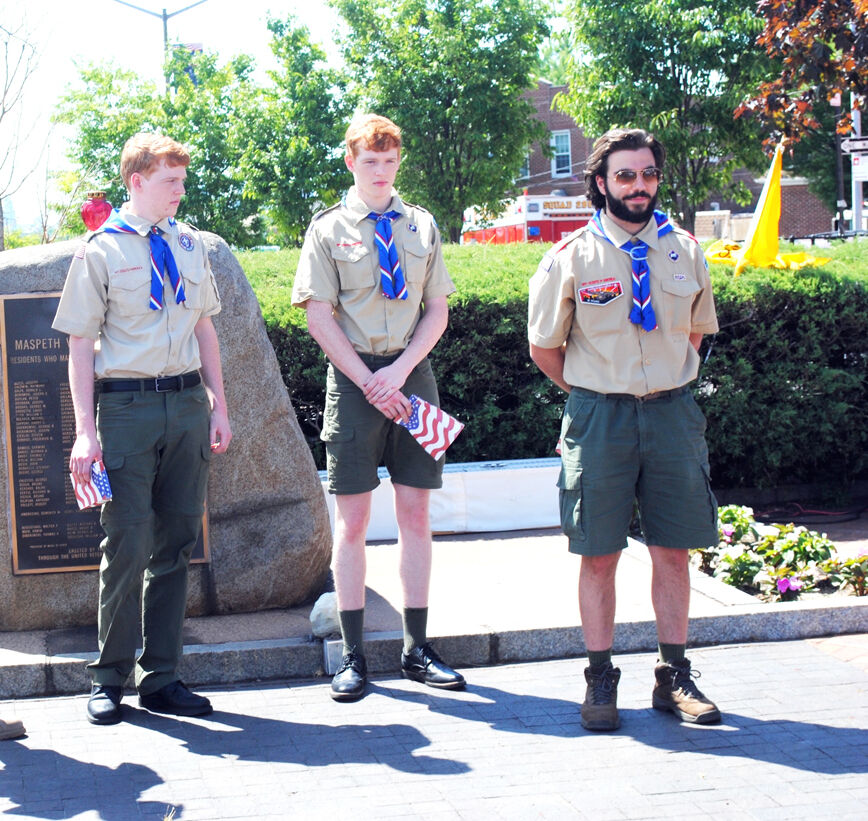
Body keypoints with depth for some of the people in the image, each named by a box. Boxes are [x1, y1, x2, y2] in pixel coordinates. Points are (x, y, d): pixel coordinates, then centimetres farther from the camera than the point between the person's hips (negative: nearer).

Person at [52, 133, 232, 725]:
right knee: (128, 543, -6)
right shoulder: (102, 251, -2)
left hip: (187, 403, 5)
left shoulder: (191, 245, 12)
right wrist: (86, 431, -9)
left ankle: (161, 677, 16)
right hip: (126, 405, -5)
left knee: (176, 541, 7)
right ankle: (110, 678, 10)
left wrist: (218, 405, 13)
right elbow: (81, 345, -3)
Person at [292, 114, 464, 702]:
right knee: (353, 518, 0)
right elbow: (319, 317, -3)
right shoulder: (329, 229, 4)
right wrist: (369, 381, -10)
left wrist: (400, 371, -8)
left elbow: (437, 311, 7)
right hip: (354, 377, -3)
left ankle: (418, 650, 11)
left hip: (413, 373, 3)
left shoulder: (422, 226, 12)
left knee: (416, 512, 4)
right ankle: (353, 656, 6)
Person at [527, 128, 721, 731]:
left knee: (673, 550, 6)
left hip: (673, 411, 2)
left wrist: (668, 386, 13)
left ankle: (676, 676, 17)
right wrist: (597, 395, 8)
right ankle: (601, 680, 13)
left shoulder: (686, 251, 7)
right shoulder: (570, 257, -2)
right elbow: (544, 347, 6)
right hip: (599, 417, -2)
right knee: (599, 554, 2)